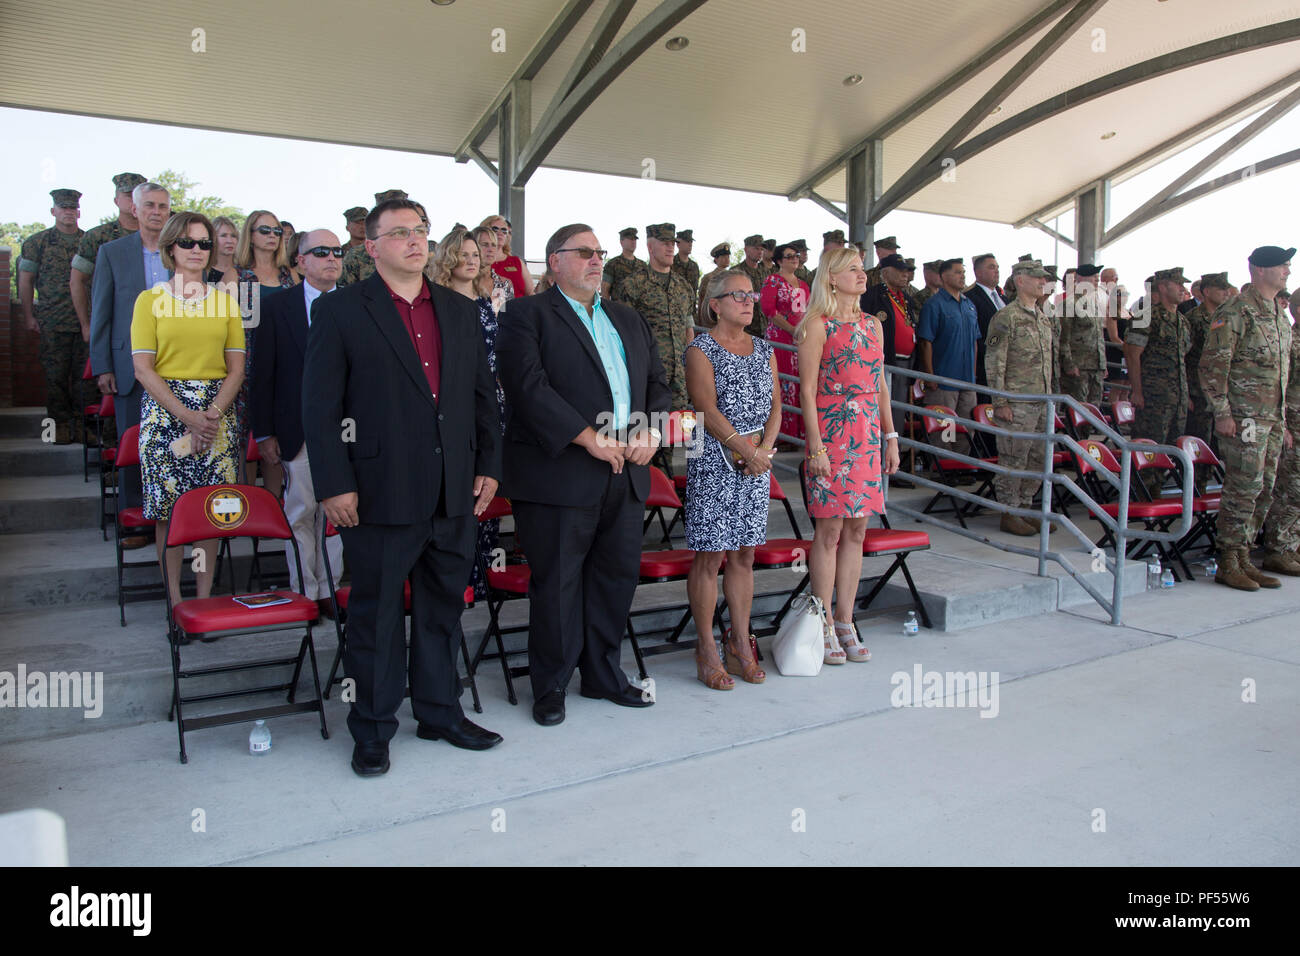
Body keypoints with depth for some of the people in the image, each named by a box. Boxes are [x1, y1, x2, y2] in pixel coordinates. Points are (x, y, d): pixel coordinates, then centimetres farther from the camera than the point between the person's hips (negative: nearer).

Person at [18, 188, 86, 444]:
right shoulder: (37, 242, 7)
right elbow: (25, 280, 8)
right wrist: (28, 315, 2)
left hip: (86, 322, 1)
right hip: (53, 323, -1)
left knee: (83, 375, 1)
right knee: (55, 375, 0)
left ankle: (81, 425, 9)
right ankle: (60, 424, 8)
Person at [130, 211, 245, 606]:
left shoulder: (225, 300, 10)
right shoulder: (150, 299, 5)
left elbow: (236, 368, 6)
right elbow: (143, 369, -3)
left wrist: (212, 414, -10)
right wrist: (187, 416, -14)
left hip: (217, 414, 2)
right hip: (165, 412, -1)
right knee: (169, 510, -1)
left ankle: (205, 596, 10)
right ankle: (175, 598, 9)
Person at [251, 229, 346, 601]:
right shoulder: (277, 306, 3)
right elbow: (262, 373, 2)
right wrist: (264, 433, -2)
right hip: (298, 430, -1)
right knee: (300, 512, 4)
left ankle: (329, 589, 19)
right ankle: (303, 593, 16)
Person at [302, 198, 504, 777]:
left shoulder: (461, 311, 12)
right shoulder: (340, 310, -2)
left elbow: (482, 396, 14)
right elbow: (319, 406, -6)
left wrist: (488, 464, 6)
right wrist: (334, 485, -12)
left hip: (454, 493, 5)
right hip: (381, 493, -4)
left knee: (444, 608, 15)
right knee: (376, 614, 7)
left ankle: (441, 713, 32)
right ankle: (373, 729, 23)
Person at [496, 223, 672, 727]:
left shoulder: (629, 319, 21)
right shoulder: (526, 314, -1)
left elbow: (657, 382, 18)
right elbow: (529, 386, -14)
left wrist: (652, 430, -3)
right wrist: (589, 438, -19)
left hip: (626, 475, 6)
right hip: (560, 474, -6)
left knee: (618, 574, 13)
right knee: (557, 583, 2)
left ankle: (603, 675, 30)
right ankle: (550, 685, 18)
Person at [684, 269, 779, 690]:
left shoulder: (765, 350, 14)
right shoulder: (701, 349, -4)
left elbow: (775, 403, 10)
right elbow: (707, 409, -13)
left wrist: (764, 448, -7)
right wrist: (746, 451, -16)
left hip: (756, 464, 6)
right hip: (713, 463, -6)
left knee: (744, 555, 10)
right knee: (710, 556, -3)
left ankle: (740, 642, 19)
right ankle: (706, 647, 6)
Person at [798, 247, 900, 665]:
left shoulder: (873, 325, 16)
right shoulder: (818, 325, -4)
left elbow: (881, 386, 18)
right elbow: (807, 390, -8)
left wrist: (891, 436, 13)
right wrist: (816, 444, -15)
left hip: (868, 437, 6)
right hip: (831, 435, -6)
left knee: (857, 529, 8)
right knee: (829, 530, -3)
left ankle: (845, 623, 17)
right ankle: (825, 628, 7)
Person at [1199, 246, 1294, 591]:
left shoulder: (1279, 316, 19)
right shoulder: (1235, 311, -9)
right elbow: (1213, 365, -14)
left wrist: (1282, 422, 21)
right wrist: (1222, 413, -18)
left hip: (1272, 418, 9)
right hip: (1244, 417, -9)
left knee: (1264, 490, 9)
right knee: (1244, 487, -9)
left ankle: (1243, 559, 16)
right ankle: (1228, 564, 0)